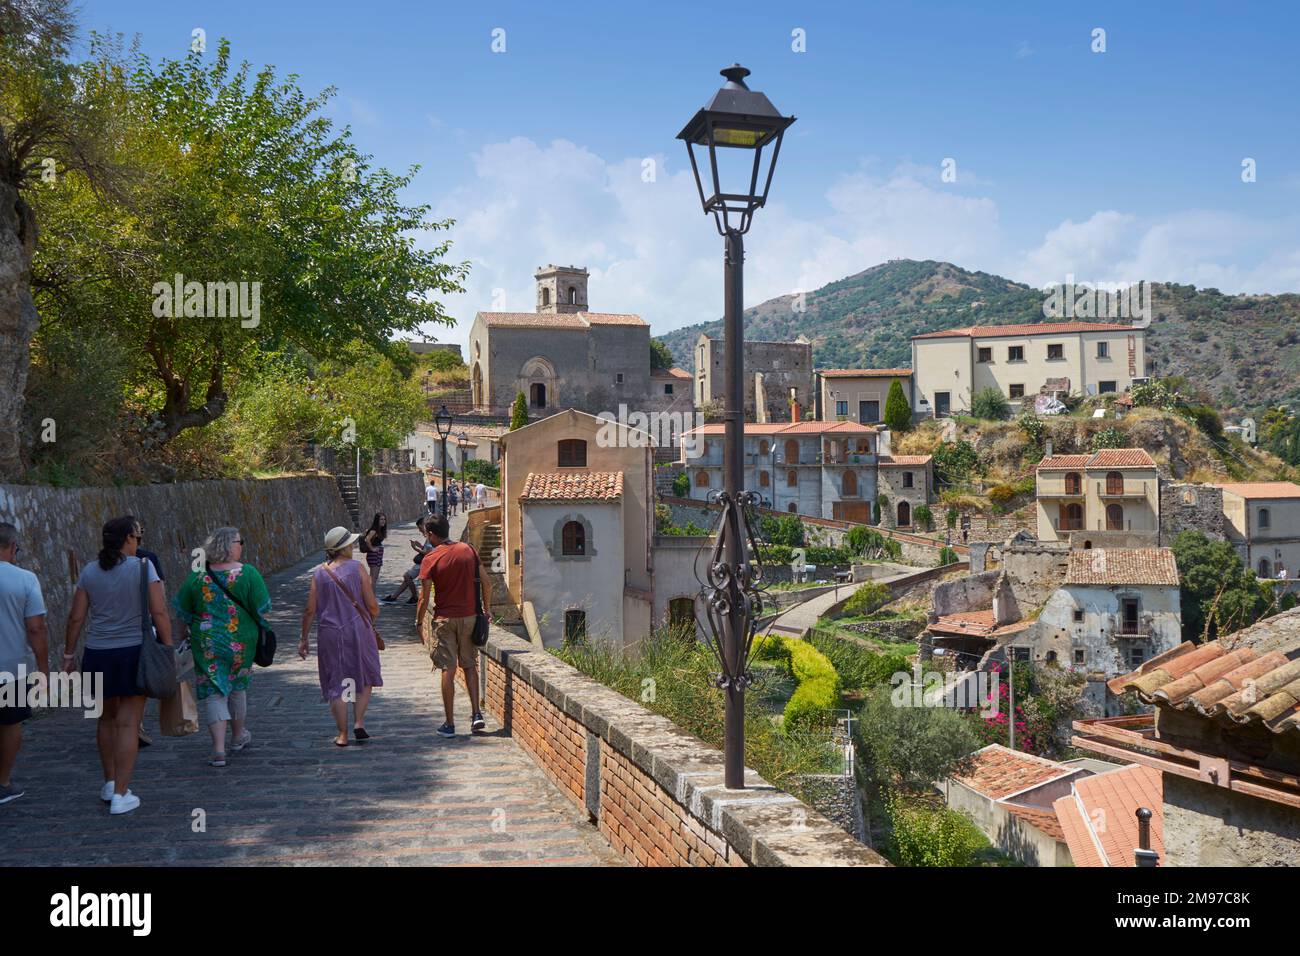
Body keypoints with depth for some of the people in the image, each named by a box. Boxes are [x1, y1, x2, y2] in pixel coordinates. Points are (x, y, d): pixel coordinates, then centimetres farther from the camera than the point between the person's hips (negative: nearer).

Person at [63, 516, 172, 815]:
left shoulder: (89, 571, 2)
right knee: (128, 723, 1)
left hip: (98, 654, 4)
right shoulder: (143, 566, -8)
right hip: (135, 651, -4)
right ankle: (120, 795, 1)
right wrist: (169, 648, -6)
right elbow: (159, 613, -12)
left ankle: (110, 783, 29)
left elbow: (76, 617, 2)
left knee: (107, 718, 20)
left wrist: (69, 654, 12)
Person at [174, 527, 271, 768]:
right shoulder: (248, 573, -11)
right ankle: (238, 736, 37)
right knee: (237, 686, 19)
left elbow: (183, 612, 4)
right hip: (241, 640, 0)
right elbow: (262, 609, -9)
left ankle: (219, 748, -7)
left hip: (206, 643, 0)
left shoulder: (197, 577, -4)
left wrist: (196, 627, 21)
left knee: (213, 692, 4)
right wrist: (258, 630, 10)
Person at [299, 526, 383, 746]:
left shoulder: (318, 573, 1)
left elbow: (310, 610, 0)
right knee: (365, 678, 17)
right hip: (357, 631, -2)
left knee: (336, 684, 9)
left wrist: (304, 639, 9)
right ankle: (359, 722, 6)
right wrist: (371, 621, 14)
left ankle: (342, 734, 10)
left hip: (330, 635, 2)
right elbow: (372, 607, -7)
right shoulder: (356, 568, -7)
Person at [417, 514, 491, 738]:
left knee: (448, 670, 2)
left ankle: (449, 724, 7)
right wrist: (486, 612, 15)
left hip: (445, 619, -3)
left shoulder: (430, 559, -9)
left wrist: (419, 622, 5)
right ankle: (476, 714, 6)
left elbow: (424, 597, -8)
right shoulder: (468, 550, 2)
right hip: (469, 616, 3)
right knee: (470, 666, 15)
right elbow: (486, 584, 5)